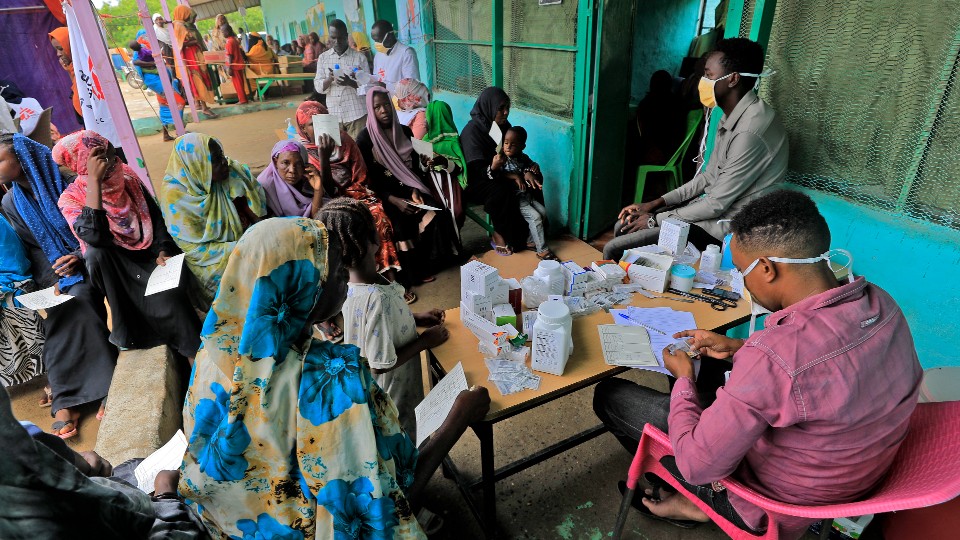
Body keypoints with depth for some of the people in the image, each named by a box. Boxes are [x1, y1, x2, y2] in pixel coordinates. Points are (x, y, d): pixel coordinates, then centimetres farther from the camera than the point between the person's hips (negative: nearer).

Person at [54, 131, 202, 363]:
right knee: (95, 252, -34)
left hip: (148, 255, 1)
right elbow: (95, 237, -33)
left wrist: (163, 250, -11)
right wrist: (94, 181, -33)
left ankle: (194, 354, -11)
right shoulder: (71, 198, -14)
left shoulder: (127, 176, -3)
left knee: (169, 296, -28)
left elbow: (155, 215, 4)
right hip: (112, 267, -1)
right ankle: (128, 332, -18)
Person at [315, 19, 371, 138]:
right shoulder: (323, 58, 9)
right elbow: (318, 87, 5)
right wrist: (329, 79, -16)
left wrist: (350, 82, -20)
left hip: (356, 114, -2)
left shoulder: (359, 57, 1)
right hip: (333, 114, 2)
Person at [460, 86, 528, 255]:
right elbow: (476, 170, -25)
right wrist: (493, 168, -47)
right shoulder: (473, 130, -20)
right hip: (474, 183, -7)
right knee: (502, 190, -33)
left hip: (499, 175, 7)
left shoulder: (504, 126, 1)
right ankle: (499, 236, -14)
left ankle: (522, 233, -4)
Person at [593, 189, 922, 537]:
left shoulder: (771, 356, -40)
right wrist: (738, 350, 3)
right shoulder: (880, 303, -14)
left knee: (610, 394, -1)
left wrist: (684, 377, -13)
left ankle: (696, 503, 23)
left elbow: (697, 466, -28)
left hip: (777, 508, -7)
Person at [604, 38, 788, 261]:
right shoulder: (732, 117, 7)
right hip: (712, 208, 9)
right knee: (623, 226, 10)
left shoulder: (751, 131, -25)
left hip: (725, 225, -9)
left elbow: (717, 204, -22)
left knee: (614, 250, -14)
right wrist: (654, 204, 5)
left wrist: (656, 219, -11)